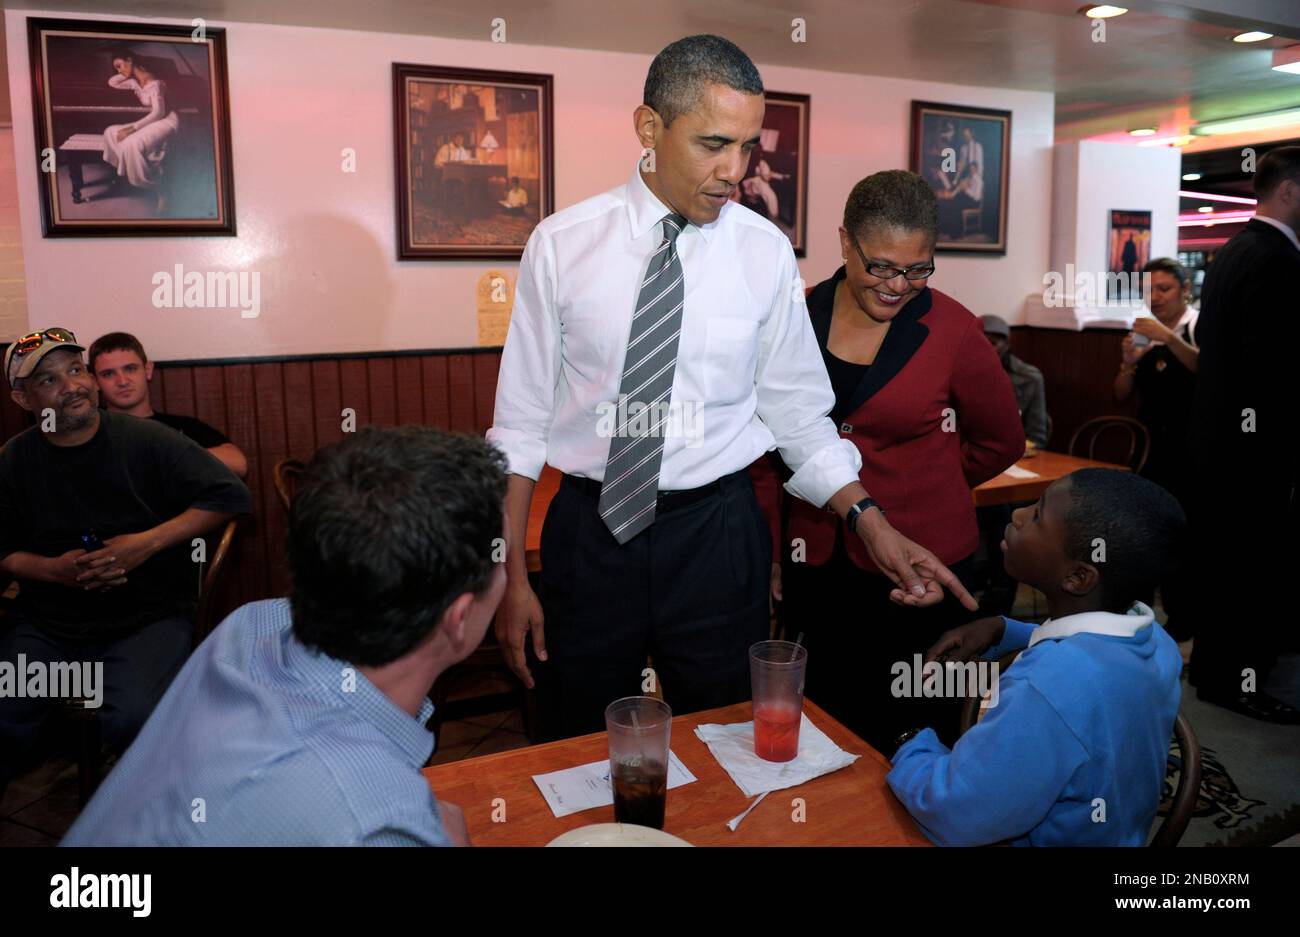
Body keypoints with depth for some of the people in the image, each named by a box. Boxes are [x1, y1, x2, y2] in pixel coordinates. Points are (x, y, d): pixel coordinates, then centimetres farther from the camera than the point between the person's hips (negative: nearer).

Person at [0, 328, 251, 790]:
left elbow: (232, 496, -8)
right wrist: (53, 569, -9)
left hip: (148, 618, -3)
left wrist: (147, 543, -14)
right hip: (46, 626, 4)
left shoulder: (146, 440, -6)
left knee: (131, 721, -28)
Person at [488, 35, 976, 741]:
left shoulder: (765, 253, -3)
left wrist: (868, 519, -9)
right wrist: (512, 573, -3)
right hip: (588, 530, 0)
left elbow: (796, 409, 3)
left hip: (714, 538, 1)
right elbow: (521, 417, -2)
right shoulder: (561, 244, -5)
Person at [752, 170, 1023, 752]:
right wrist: (770, 550, 8)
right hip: (814, 563, 3)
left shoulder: (950, 329, -7)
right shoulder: (798, 318, -1)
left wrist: (915, 488, 11)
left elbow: (1000, 442, 7)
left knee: (891, 731, 8)